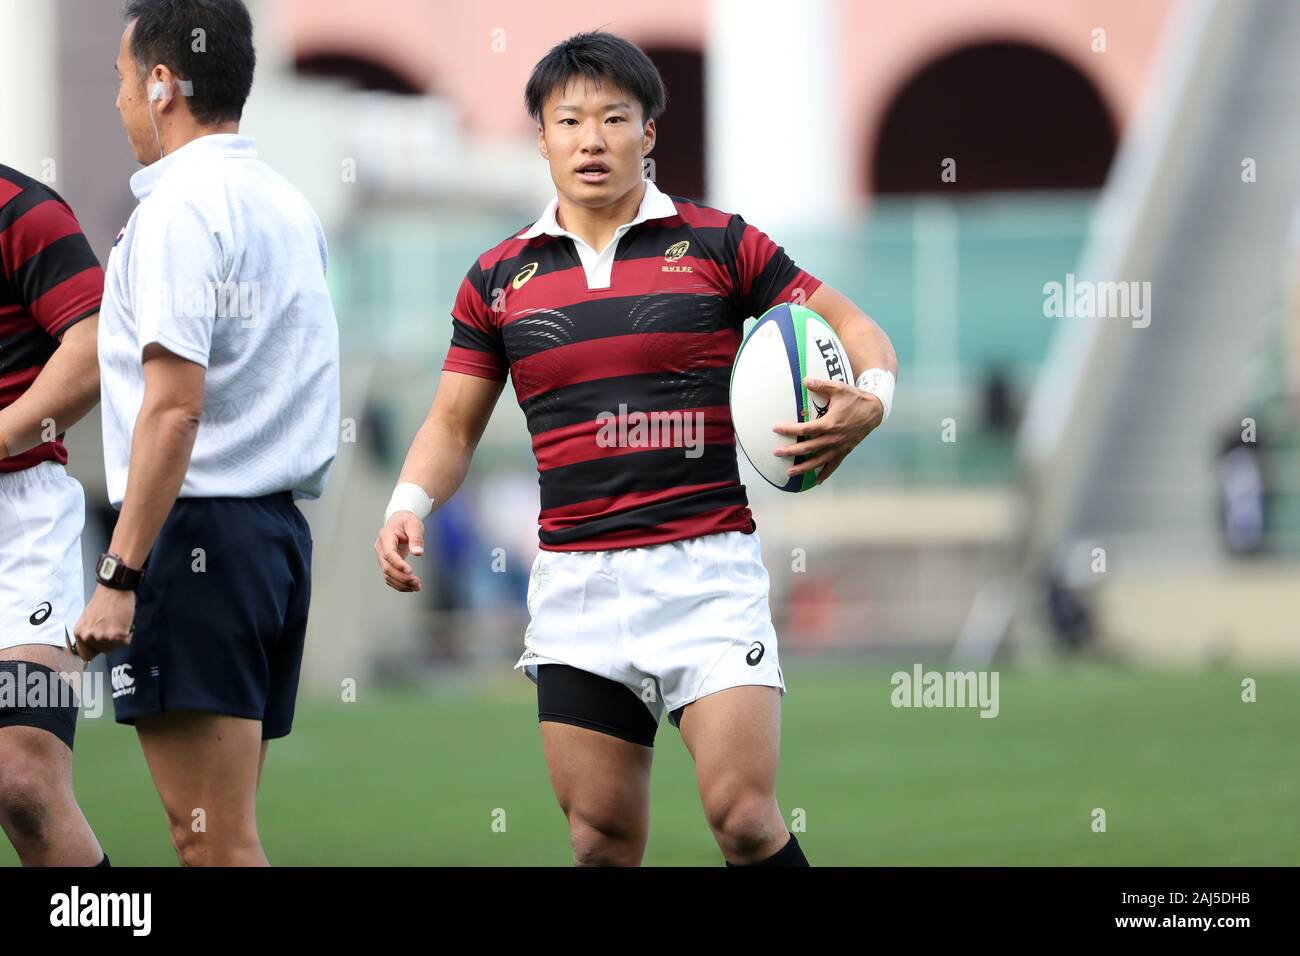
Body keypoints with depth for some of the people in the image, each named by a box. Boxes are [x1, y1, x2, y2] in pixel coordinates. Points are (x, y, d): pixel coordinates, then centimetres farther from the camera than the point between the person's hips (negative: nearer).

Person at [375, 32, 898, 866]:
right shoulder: (499, 279, 10)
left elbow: (852, 326, 6)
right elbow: (455, 422, 16)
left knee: (743, 815, -14)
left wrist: (868, 401, -16)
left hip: (705, 571, -3)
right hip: (575, 584, 3)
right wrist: (410, 506, -3)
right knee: (602, 836, 3)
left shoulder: (718, 244, 2)